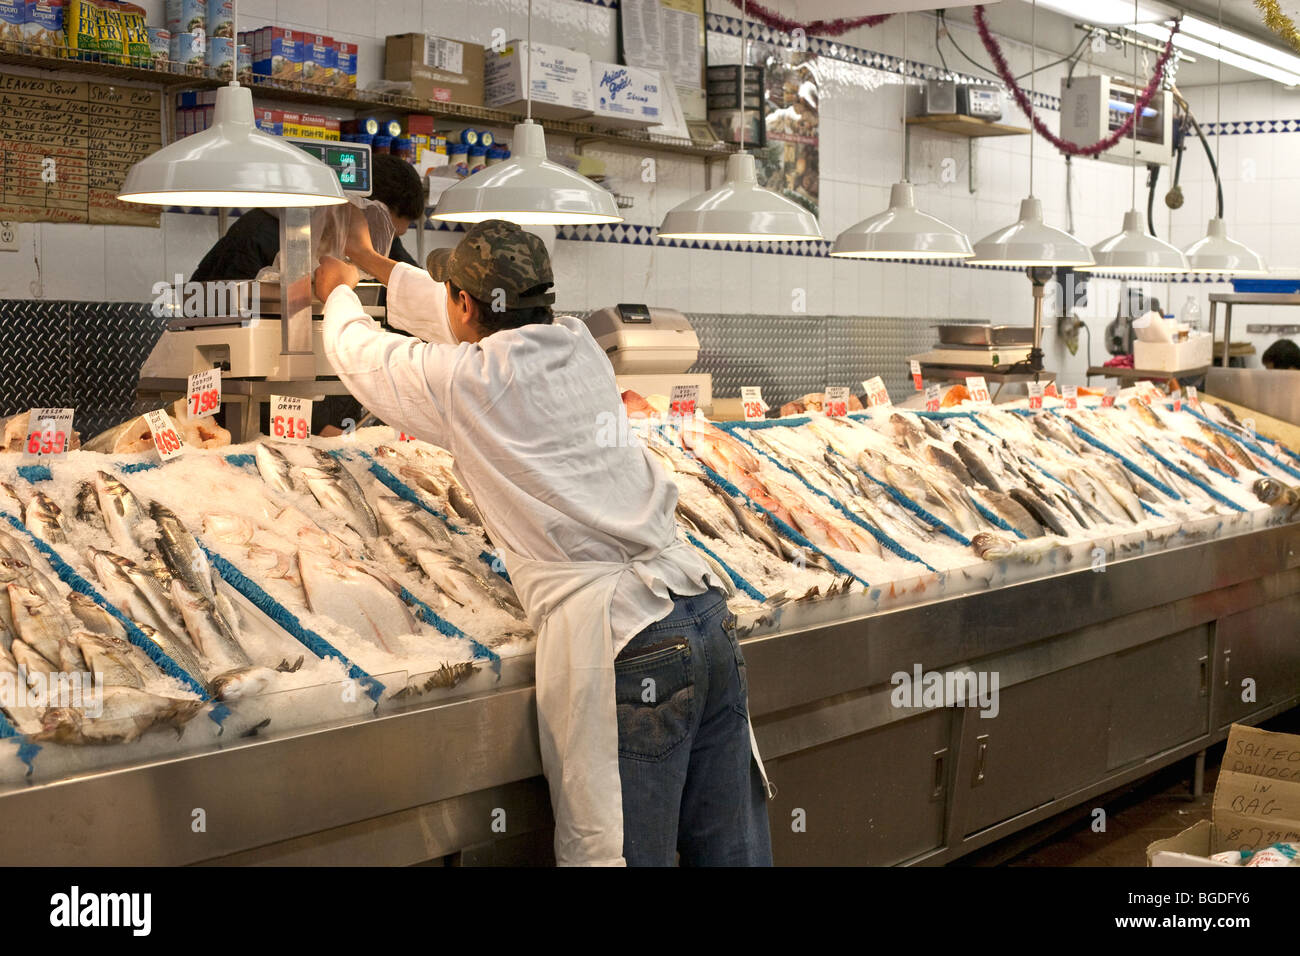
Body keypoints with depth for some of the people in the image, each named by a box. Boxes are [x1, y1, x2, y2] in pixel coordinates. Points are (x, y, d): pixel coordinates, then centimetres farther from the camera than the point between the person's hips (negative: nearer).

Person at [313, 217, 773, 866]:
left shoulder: (465, 381, -4)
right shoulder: (577, 345, 14)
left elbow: (358, 350, 16)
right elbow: (488, 325, 34)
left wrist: (338, 290, 39)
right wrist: (374, 263, 49)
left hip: (626, 647, -7)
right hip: (706, 615, 7)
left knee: (629, 854, 2)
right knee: (731, 851, 14)